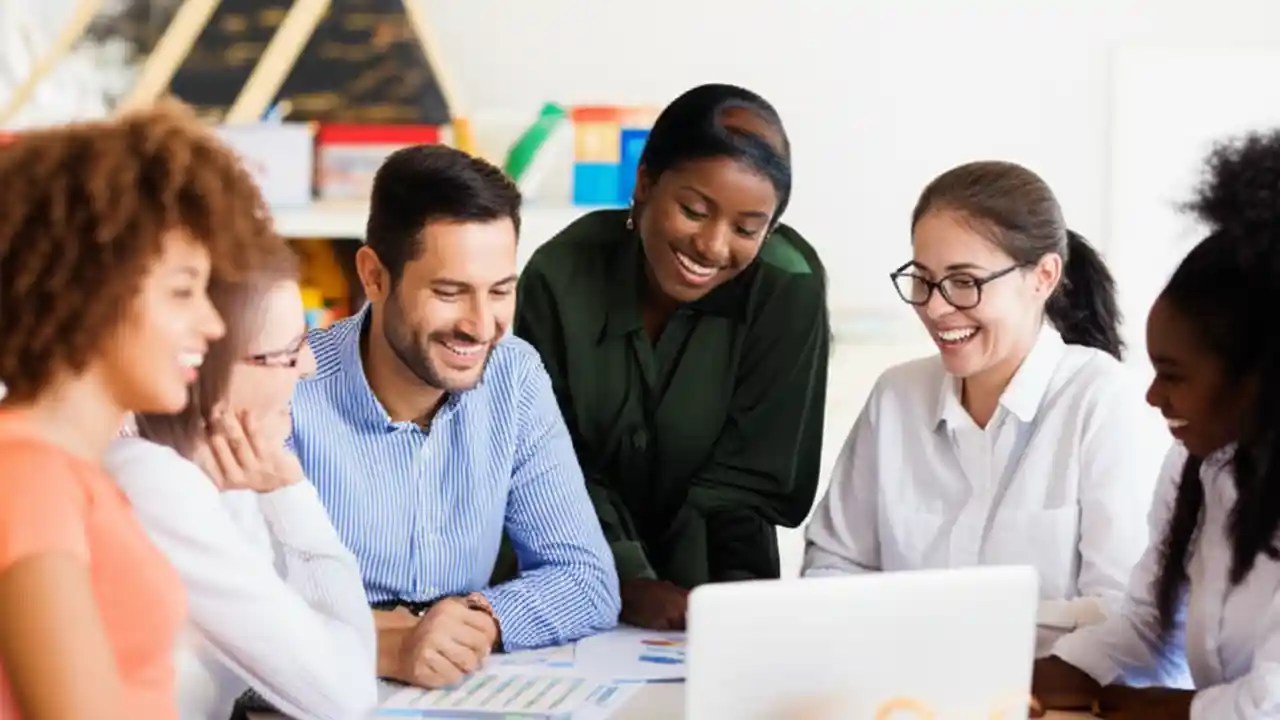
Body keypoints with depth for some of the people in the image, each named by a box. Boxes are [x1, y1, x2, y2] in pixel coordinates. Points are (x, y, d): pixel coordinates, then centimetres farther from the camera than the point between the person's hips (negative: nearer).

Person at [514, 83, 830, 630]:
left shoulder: (789, 288, -17)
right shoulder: (561, 278, -17)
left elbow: (746, 480, -14)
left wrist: (694, 602, -26)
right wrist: (628, 583, -27)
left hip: (710, 573, 0)